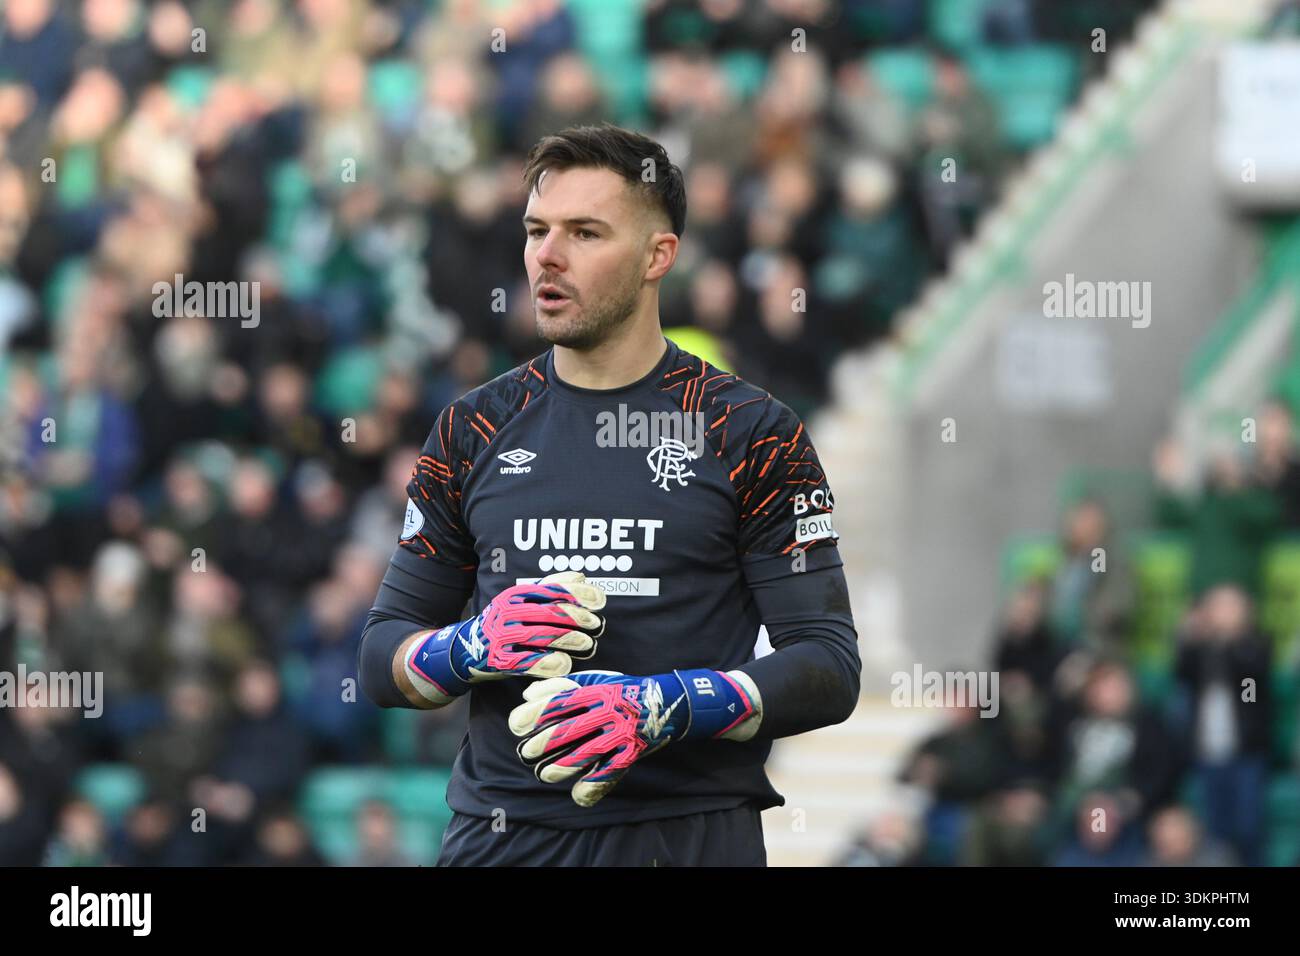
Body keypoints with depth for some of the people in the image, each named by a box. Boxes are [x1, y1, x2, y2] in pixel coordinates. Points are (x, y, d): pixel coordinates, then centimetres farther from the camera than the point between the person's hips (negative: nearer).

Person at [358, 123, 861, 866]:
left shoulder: (752, 434, -2)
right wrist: (473, 648, -11)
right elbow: (384, 656, 10)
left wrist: (667, 708, -20)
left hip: (690, 833, -3)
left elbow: (828, 667, -6)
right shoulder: (474, 431, 7)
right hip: (504, 832, 3)